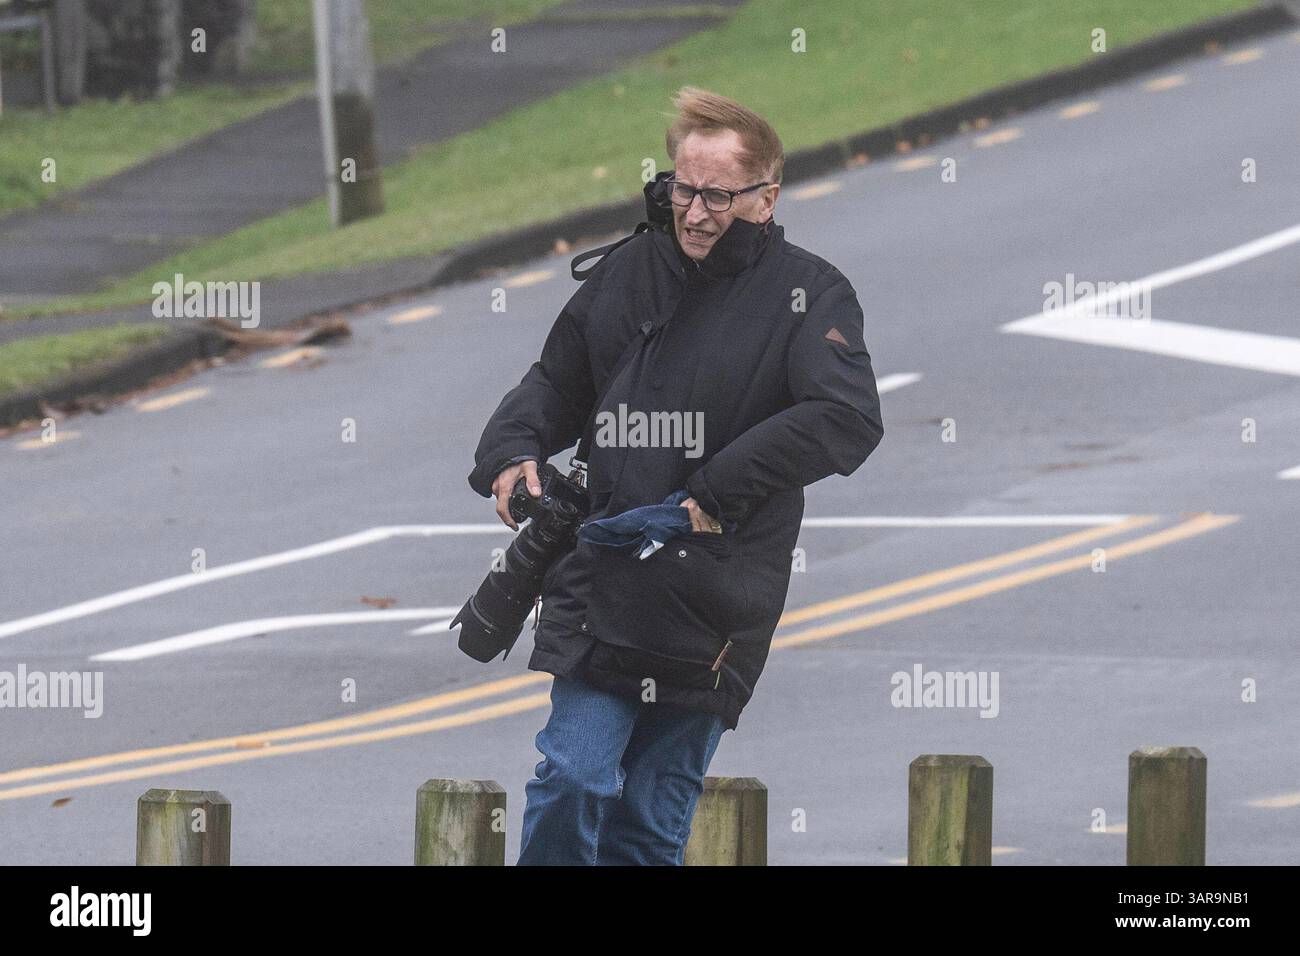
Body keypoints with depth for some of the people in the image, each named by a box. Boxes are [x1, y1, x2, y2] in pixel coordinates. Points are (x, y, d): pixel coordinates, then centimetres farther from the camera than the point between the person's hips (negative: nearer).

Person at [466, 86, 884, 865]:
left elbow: (847, 419, -20)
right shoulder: (627, 274, 10)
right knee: (574, 782, -11)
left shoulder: (808, 296, -4)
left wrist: (719, 492, -23)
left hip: (712, 616, -3)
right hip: (599, 592, 3)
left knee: (651, 826, 3)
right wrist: (513, 451, 2)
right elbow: (557, 384, 24)